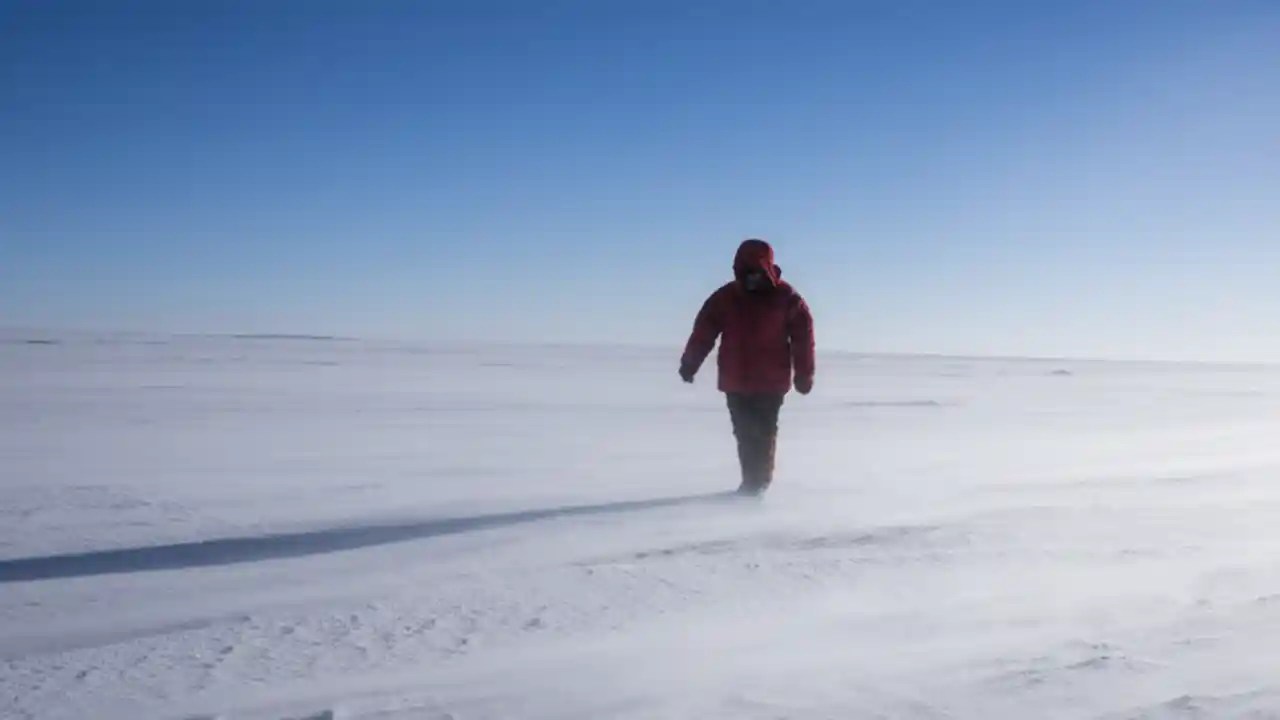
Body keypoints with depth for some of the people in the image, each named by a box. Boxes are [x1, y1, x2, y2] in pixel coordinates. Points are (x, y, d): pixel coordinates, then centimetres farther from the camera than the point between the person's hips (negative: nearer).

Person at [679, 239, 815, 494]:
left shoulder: (786, 299, -4)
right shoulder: (725, 298, 0)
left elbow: (803, 338, -1)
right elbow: (703, 331, 1)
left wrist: (804, 375, -2)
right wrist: (689, 364, -4)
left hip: (771, 383, -2)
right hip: (735, 382, 3)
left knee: (764, 432, -2)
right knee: (744, 433, 7)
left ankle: (760, 480, 12)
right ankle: (752, 480, 19)